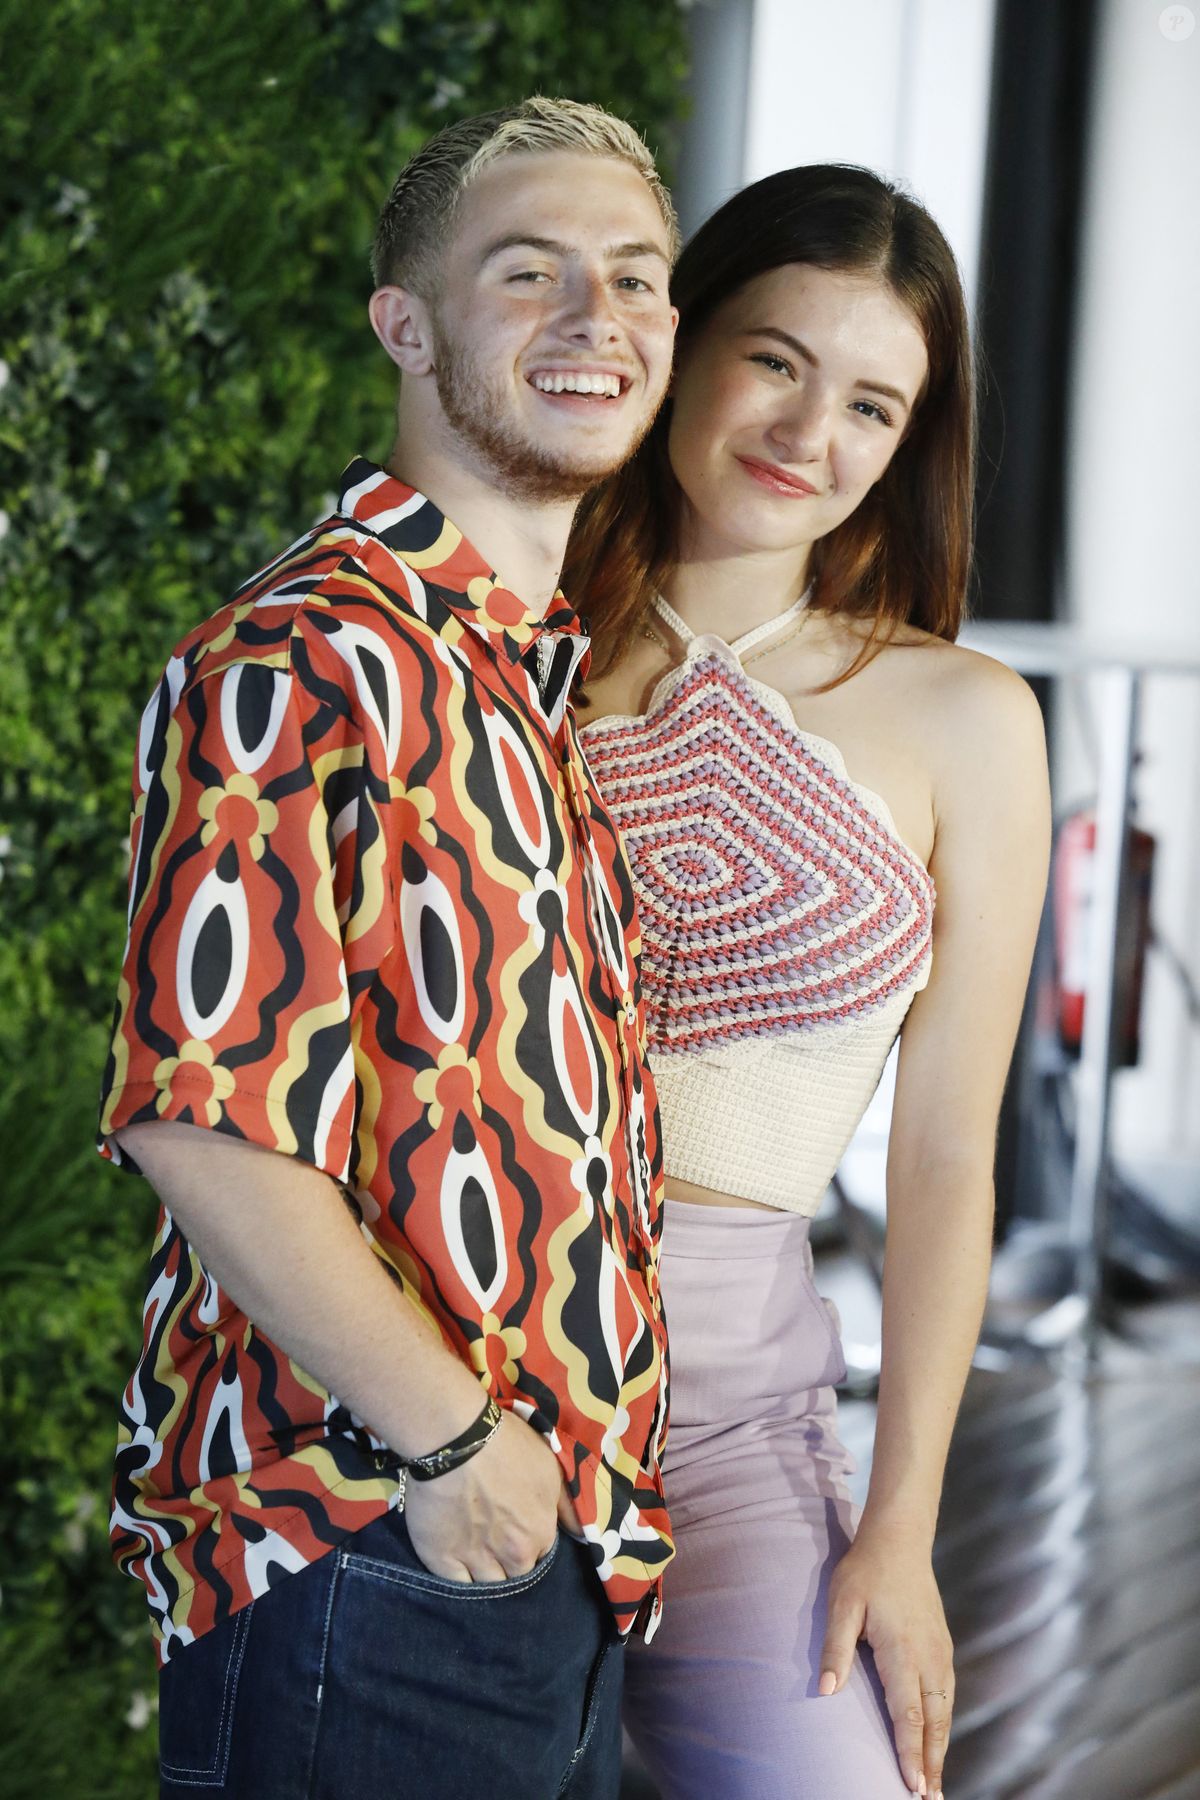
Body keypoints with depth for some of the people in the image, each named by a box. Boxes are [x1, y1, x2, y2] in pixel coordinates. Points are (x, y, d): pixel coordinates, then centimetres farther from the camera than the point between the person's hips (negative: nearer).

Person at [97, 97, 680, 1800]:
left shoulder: (556, 669, 15)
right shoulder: (305, 663, -15)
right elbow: (204, 1109, -23)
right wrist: (448, 1438, -17)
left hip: (552, 1540, 9)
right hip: (362, 1549, -9)